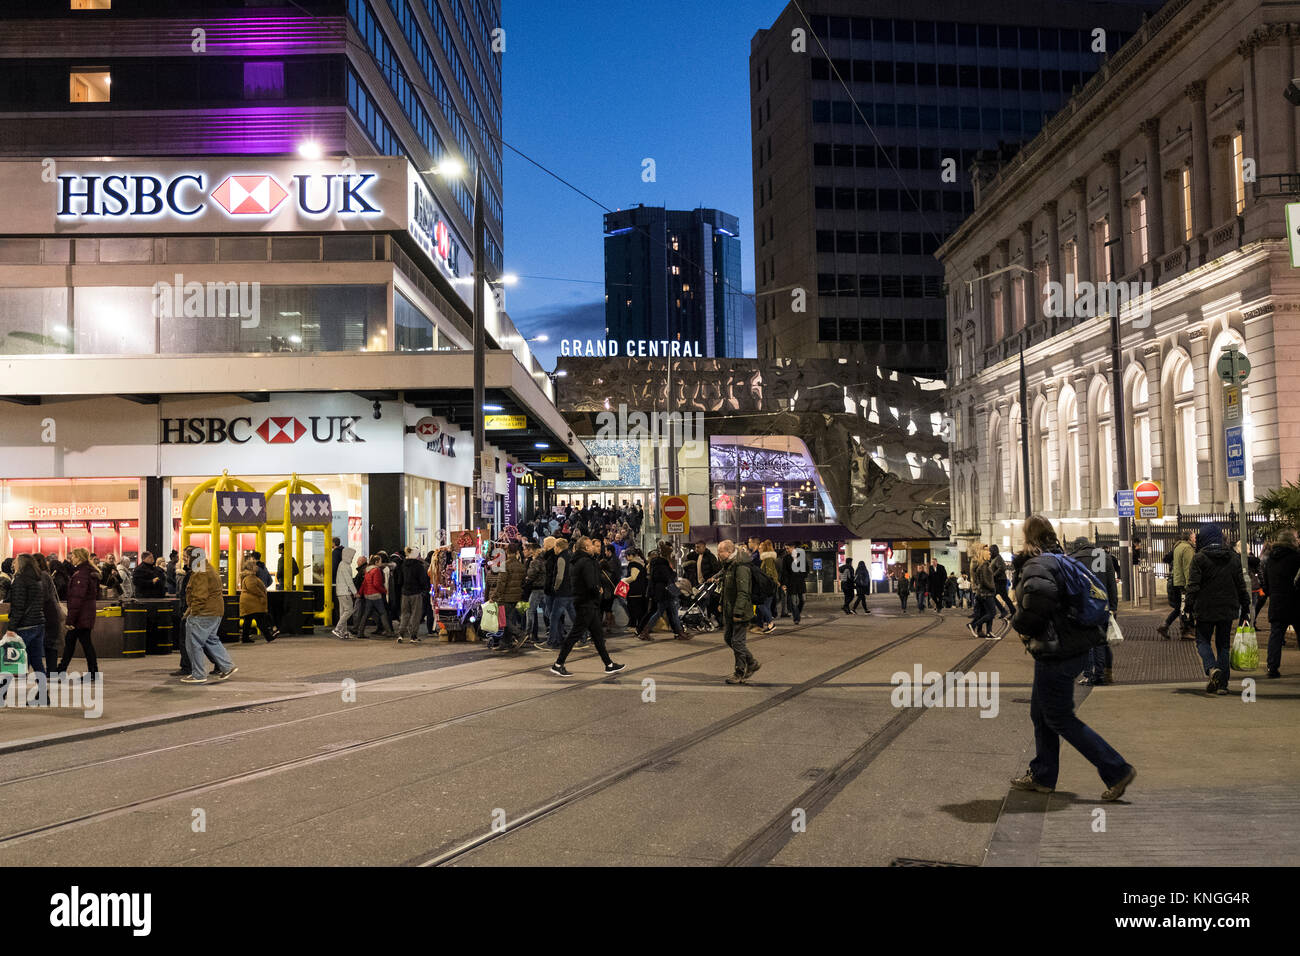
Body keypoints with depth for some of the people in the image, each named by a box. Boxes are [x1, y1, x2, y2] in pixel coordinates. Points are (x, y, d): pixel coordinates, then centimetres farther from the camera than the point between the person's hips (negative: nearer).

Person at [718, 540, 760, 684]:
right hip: (730, 611, 10)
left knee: (737, 641, -3)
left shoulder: (741, 567, -20)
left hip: (740, 612, -10)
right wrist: (722, 605, 21)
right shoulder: (728, 565, 12)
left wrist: (738, 613, -25)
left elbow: (743, 593, -24)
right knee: (728, 637, 15)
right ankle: (751, 663, 26)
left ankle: (740, 673, 8)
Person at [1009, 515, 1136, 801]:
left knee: (1060, 718, 0)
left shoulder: (1036, 566, -17)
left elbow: (1040, 596, -35)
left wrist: (1020, 624, -17)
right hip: (1076, 647, 10)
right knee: (1040, 712, 19)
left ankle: (1116, 771, 1)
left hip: (1056, 653, -10)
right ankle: (1042, 776, 28)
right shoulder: (1060, 561, 12)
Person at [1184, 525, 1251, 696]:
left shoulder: (1199, 558, -8)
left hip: (1205, 610, -4)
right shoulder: (1233, 557, 6)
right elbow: (1241, 585, 9)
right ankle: (1222, 684, 10)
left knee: (1202, 640, 11)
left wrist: (1188, 607, -7)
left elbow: (1193, 586, -12)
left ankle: (1212, 669, -16)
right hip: (1228, 609, 4)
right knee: (1224, 645, 11)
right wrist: (1245, 609, 14)